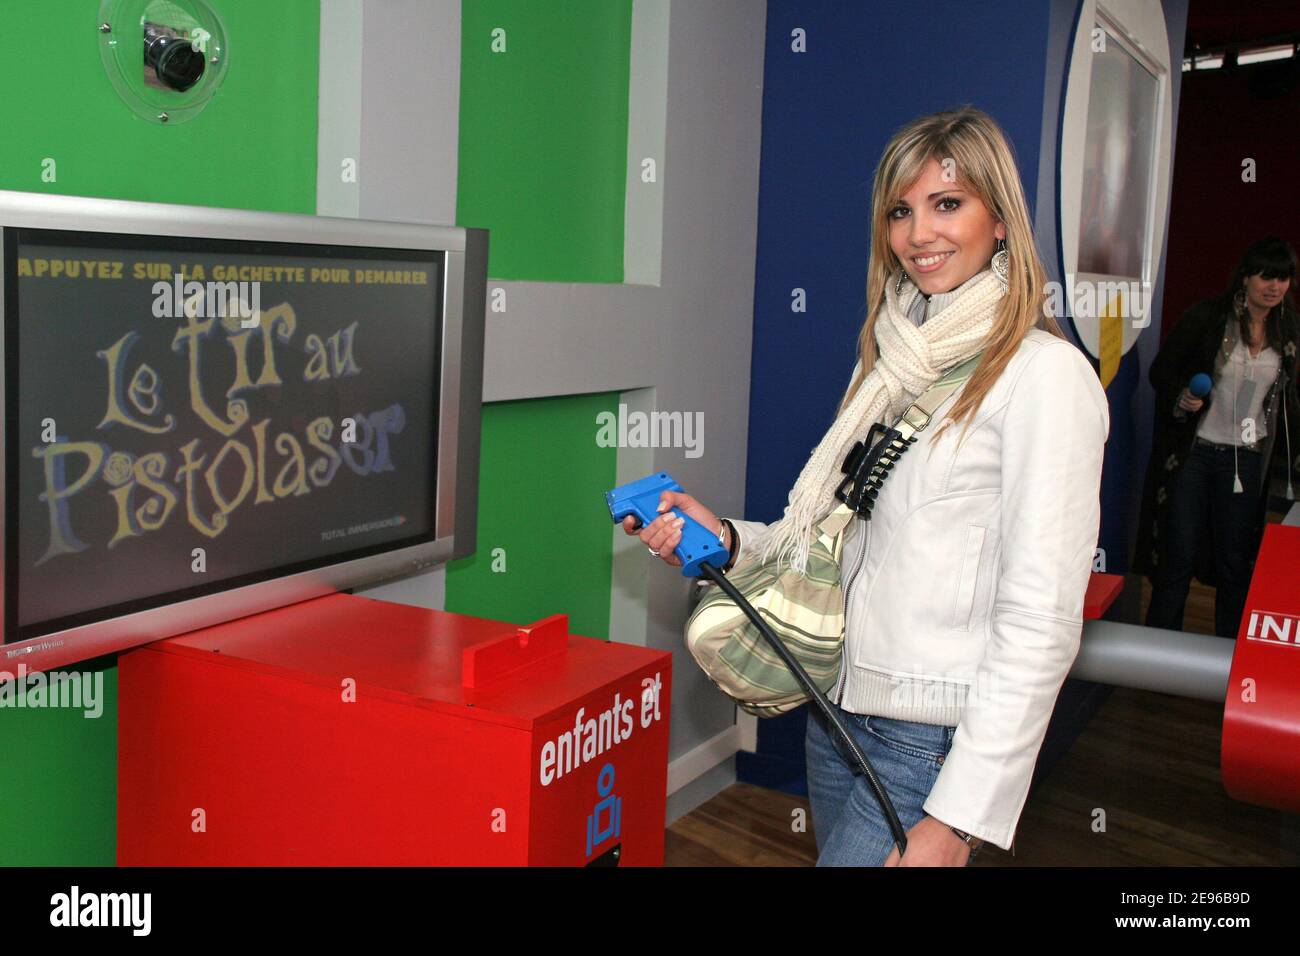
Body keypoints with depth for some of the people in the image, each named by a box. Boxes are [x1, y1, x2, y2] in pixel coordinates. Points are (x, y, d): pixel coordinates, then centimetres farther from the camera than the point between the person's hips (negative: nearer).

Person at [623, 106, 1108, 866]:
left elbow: (1041, 624, -17)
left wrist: (956, 819, -20)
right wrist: (726, 539, 0)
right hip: (839, 711, 7)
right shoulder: (897, 362, 12)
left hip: (937, 738, -7)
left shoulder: (1045, 374, -12)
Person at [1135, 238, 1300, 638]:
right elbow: (1161, 370, -2)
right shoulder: (1207, 318, -6)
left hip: (1248, 461, 4)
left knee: (1237, 563, 8)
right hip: (1193, 455, -3)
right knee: (1178, 557, 2)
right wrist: (1180, 398, -21)